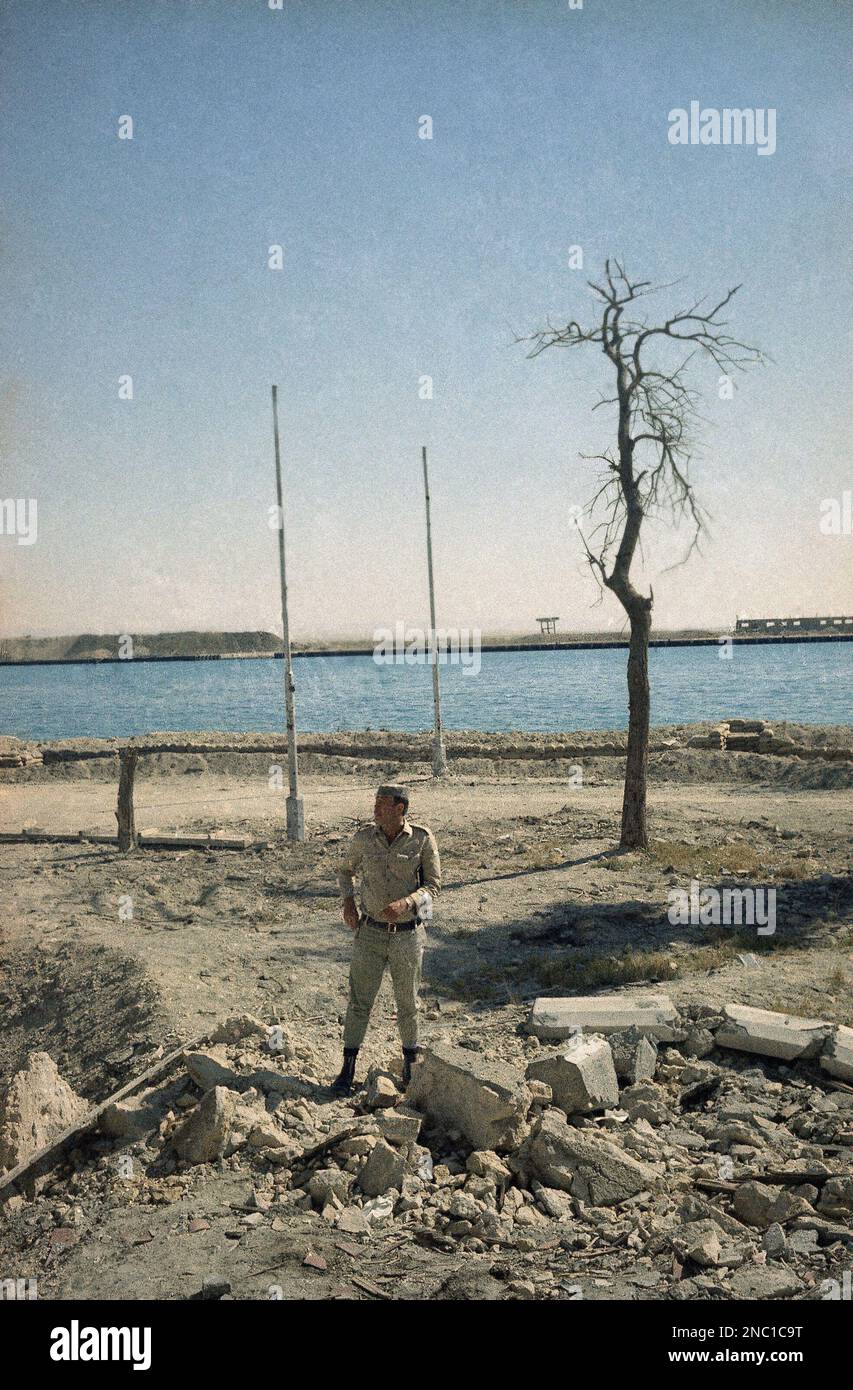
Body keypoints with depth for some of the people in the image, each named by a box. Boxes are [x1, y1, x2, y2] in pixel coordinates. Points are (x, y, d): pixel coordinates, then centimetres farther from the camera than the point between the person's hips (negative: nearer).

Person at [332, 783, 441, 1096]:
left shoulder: (422, 838, -11)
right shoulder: (364, 838, -6)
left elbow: (433, 884, -7)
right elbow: (345, 870, 12)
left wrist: (404, 904, -24)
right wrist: (347, 901, -6)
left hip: (408, 933, -1)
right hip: (370, 932, 1)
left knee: (407, 1002, 13)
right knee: (359, 1000, 0)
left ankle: (410, 1064, 32)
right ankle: (347, 1070, 9)